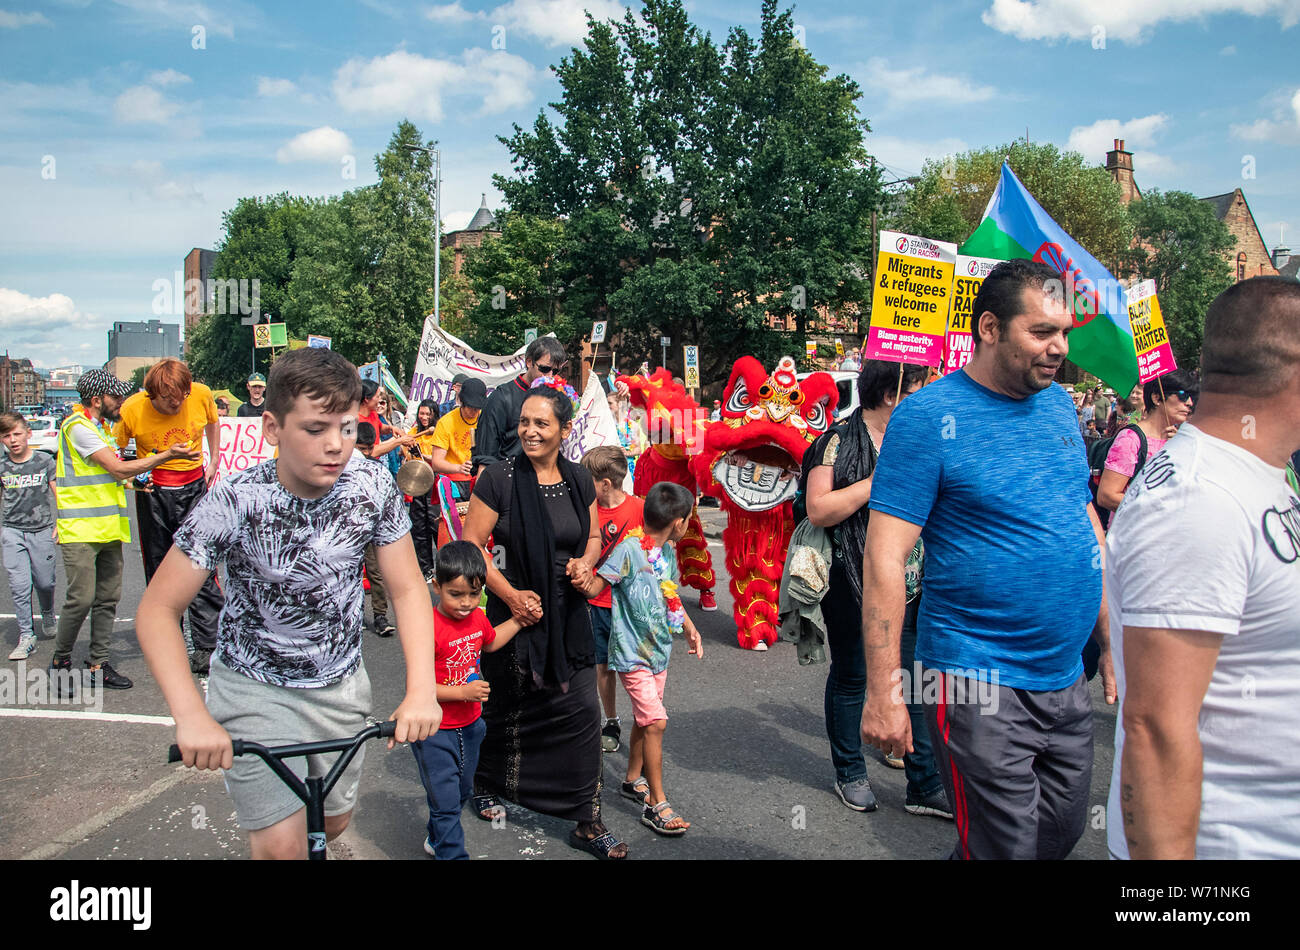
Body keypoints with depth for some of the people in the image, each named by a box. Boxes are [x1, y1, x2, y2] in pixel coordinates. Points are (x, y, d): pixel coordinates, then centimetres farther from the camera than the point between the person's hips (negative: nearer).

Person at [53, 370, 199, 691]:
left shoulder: (100, 426, 21)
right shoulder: (78, 427, -10)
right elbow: (117, 469, -16)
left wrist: (133, 479, 10)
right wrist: (167, 455, -15)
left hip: (107, 528, 9)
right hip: (80, 530, -9)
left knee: (108, 598, 7)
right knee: (81, 598, -10)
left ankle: (98, 664, 13)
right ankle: (61, 661, 7)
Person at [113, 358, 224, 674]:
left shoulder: (202, 395, -11)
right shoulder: (132, 410, -14)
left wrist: (213, 462, 15)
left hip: (194, 486, 0)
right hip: (152, 492, 0)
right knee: (159, 572, 7)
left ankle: (206, 649, -5)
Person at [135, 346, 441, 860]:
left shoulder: (373, 487, -16)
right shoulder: (236, 500, -24)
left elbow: (407, 589, -11)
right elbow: (157, 609, -20)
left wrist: (421, 690, -24)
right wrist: (191, 715, -32)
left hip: (342, 683, 3)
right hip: (255, 687, -3)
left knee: (333, 822, 19)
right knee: (283, 845, -12)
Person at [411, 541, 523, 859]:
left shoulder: (477, 618, -3)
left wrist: (518, 620, 12)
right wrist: (463, 692, -28)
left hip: (469, 726, 8)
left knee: (462, 792, 24)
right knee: (445, 801, -2)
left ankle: (436, 841, 47)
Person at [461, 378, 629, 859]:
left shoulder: (578, 480, 2)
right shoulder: (499, 478, -11)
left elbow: (593, 536, 16)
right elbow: (470, 547, -10)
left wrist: (585, 563, -6)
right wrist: (511, 594, -17)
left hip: (568, 614, 3)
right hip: (515, 610, -3)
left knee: (583, 709, 0)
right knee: (507, 707, 13)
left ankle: (587, 822, 14)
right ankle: (487, 786, 43)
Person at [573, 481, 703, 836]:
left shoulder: (668, 552, 5)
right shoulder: (629, 548, -18)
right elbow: (597, 587, -20)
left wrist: (690, 629, 22)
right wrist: (585, 583, -41)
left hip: (659, 650, 8)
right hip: (632, 652, -8)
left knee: (645, 719, 18)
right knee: (655, 721, -11)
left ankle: (634, 781, 37)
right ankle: (657, 805, -1)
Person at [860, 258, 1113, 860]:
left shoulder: (1058, 403, 8)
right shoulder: (929, 415, -14)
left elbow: (1085, 522, 17)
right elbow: (885, 558, -17)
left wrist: (1111, 642, 15)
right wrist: (883, 693, -19)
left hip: (1066, 675, 7)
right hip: (978, 684, -7)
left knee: (1063, 830, 18)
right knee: (1005, 846, 3)